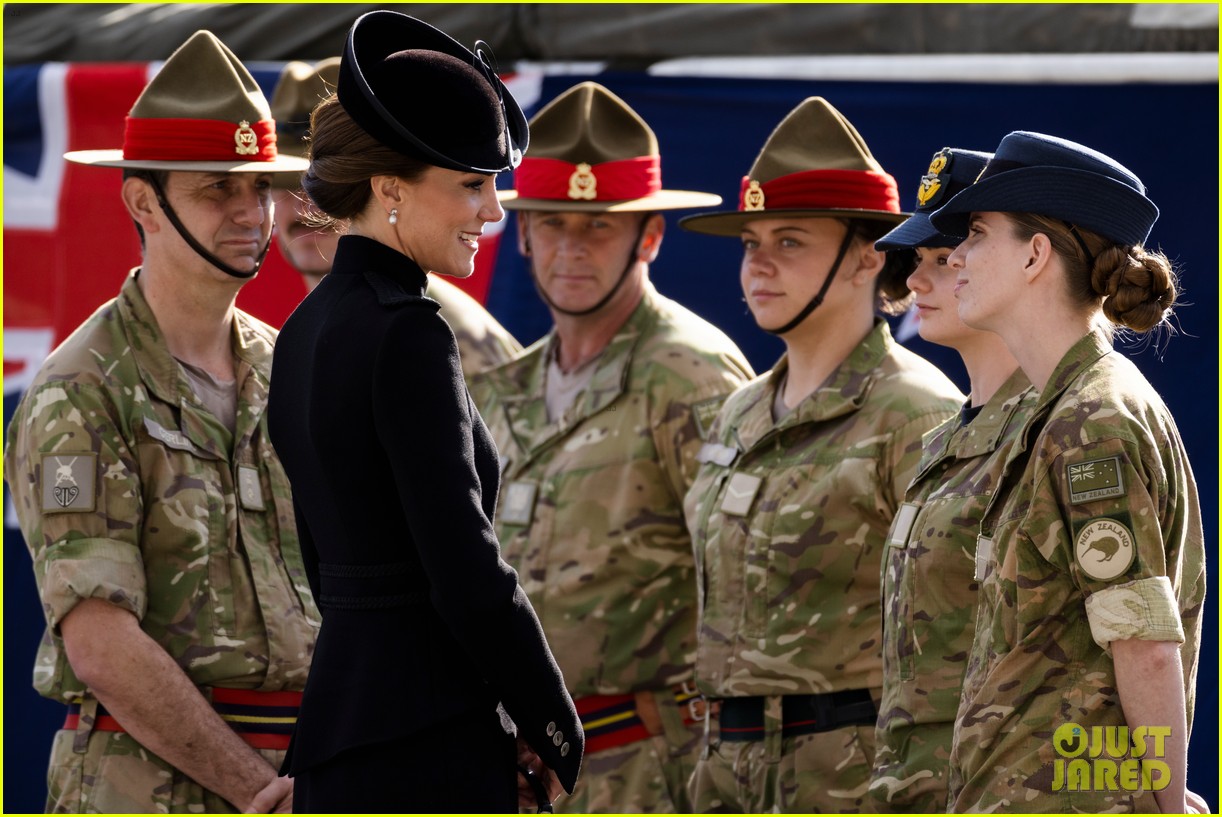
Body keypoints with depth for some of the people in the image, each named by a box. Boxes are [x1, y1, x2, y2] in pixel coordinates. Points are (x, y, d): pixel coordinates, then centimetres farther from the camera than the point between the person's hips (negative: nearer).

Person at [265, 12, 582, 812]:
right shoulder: (407, 335, -14)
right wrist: (556, 733, -5)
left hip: (340, 713, 9)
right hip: (428, 750, -9)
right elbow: (468, 572, -18)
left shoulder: (308, 330, 13)